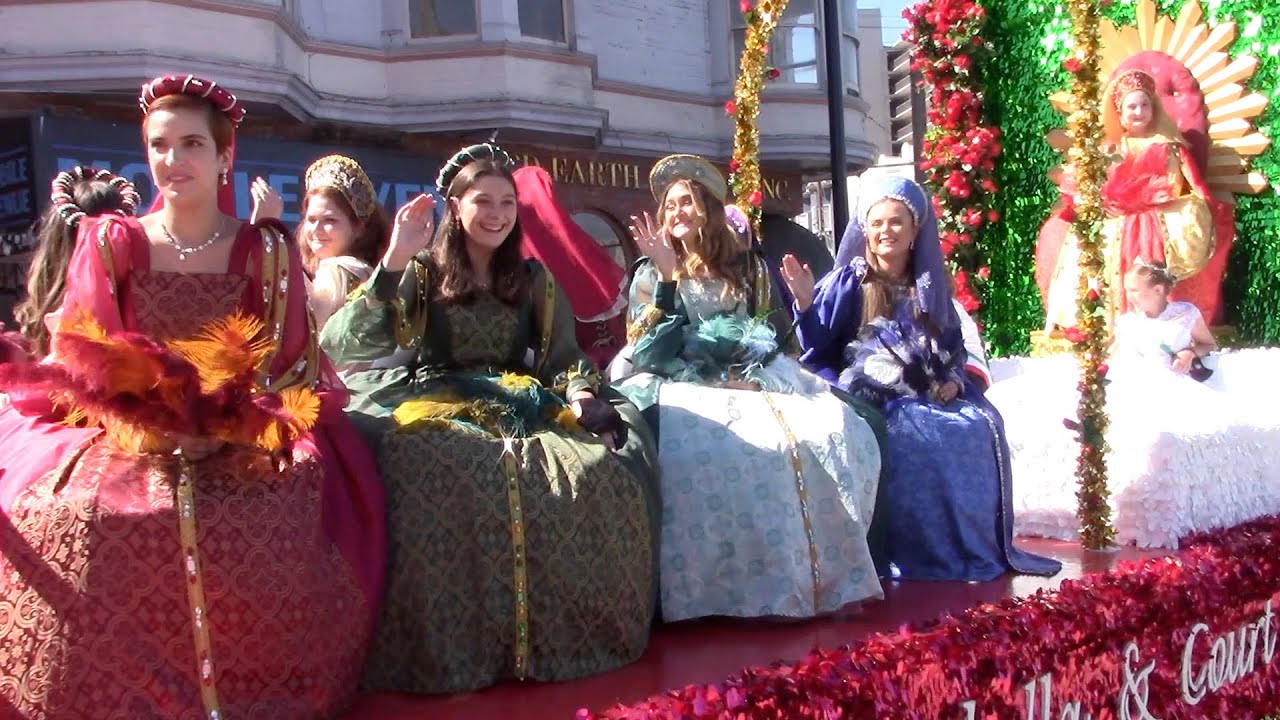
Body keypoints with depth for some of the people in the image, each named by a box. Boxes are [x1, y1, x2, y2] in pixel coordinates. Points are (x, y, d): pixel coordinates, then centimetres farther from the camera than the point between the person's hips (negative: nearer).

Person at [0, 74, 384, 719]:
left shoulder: (267, 250, 7)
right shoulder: (109, 243, 9)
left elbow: (291, 360, 3)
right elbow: (81, 359, 3)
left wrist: (227, 424, -16)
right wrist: (146, 423, -16)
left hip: (247, 440, -1)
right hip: (123, 436, 1)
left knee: (283, 517, -32)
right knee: (74, 520, -30)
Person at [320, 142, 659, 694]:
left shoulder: (534, 279, 17)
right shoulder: (421, 273, 6)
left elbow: (563, 356, 12)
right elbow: (342, 345, -7)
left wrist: (582, 394, -11)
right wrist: (394, 262, -16)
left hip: (523, 408, 3)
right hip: (437, 407, -3)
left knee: (602, 471, -28)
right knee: (439, 475, -39)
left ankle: (570, 630, -8)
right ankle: (447, 645, -20)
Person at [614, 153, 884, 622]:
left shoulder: (748, 267, 18)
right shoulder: (652, 274, 11)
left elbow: (772, 334, 19)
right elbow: (651, 350, -4)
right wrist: (668, 277, -8)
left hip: (753, 380, 3)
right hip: (688, 388, -3)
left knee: (839, 436, -25)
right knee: (726, 450, -39)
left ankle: (826, 574, -15)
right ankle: (754, 585, -28)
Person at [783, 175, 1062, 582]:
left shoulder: (930, 287, 15)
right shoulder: (848, 281, 3)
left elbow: (954, 349, 23)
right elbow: (817, 344, -4)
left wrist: (954, 381, 2)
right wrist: (805, 304, -21)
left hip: (930, 396, 5)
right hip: (873, 399, -5)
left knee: (982, 427, -21)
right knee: (917, 438, -33)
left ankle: (982, 549, -8)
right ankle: (918, 553, -20)